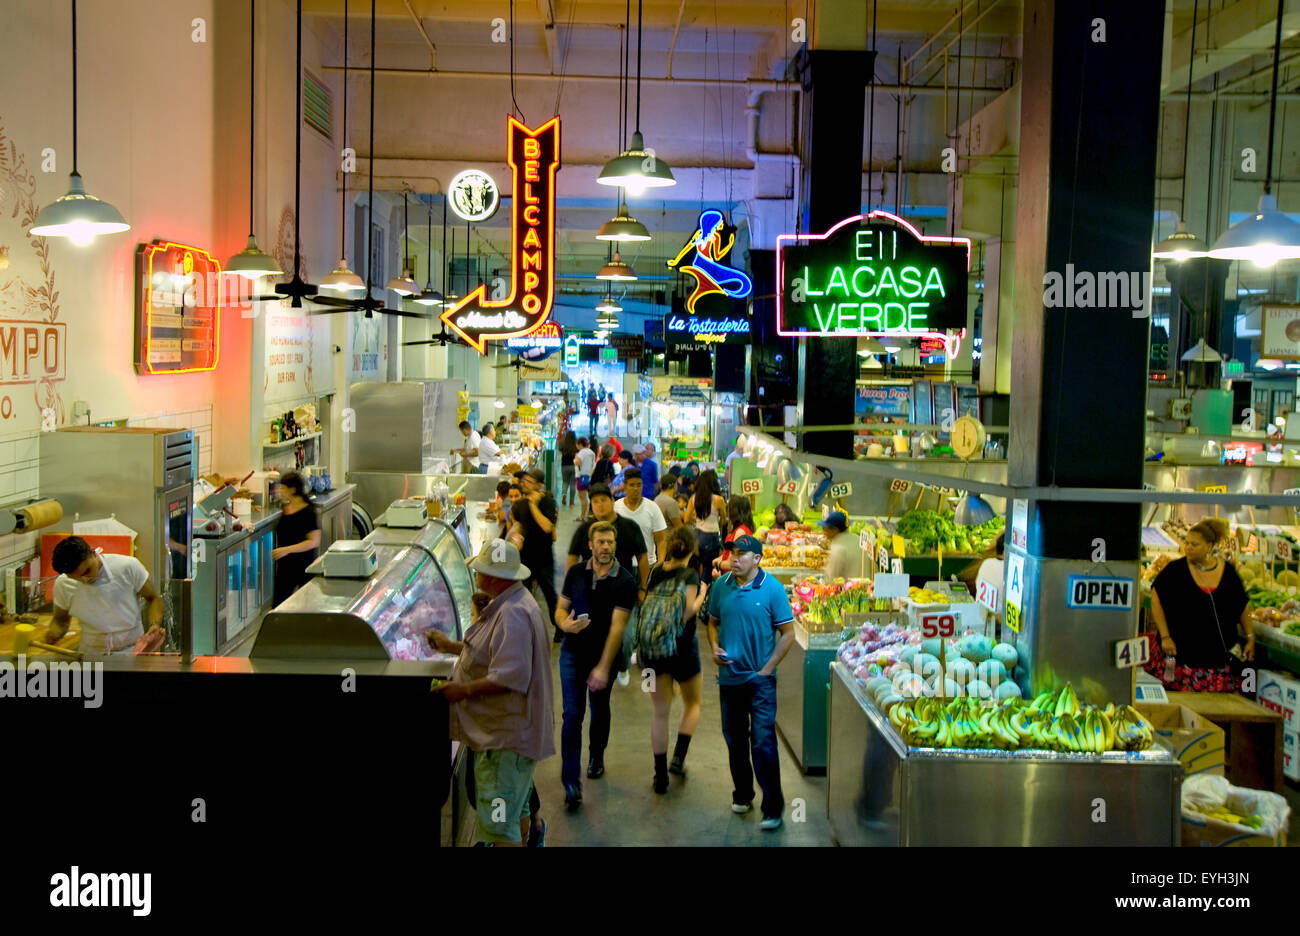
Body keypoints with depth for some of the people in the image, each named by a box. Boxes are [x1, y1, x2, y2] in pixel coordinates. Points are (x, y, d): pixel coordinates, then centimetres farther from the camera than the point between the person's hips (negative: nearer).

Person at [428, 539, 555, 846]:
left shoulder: (513, 614, -24)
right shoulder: (508, 605, 12)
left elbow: (510, 676, -31)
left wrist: (464, 690, -21)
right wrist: (450, 646, 25)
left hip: (507, 737, -11)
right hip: (508, 732, 11)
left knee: (497, 821, -8)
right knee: (516, 808, 25)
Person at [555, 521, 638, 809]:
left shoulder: (624, 582, -11)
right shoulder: (576, 573, 0)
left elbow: (617, 626, -17)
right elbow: (561, 608, 7)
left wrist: (603, 667, -22)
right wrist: (565, 623, -19)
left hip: (605, 655, -1)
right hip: (573, 652, 1)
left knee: (599, 708, 17)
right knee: (572, 714, -6)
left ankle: (596, 756, 44)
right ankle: (571, 782, -5)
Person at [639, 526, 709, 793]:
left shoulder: (656, 572, 2)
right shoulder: (689, 575, -13)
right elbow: (686, 613, -21)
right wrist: (702, 595, -5)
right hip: (682, 646, -4)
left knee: (660, 713, 11)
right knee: (692, 704, 21)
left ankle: (661, 775, 12)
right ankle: (678, 758, 8)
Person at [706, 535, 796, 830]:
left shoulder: (772, 589, -10)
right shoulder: (721, 586, 1)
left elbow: (788, 633, -7)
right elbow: (713, 622, 15)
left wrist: (767, 669, -11)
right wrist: (714, 648, -4)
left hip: (760, 679, -4)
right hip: (729, 676, 4)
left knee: (763, 743, -6)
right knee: (734, 739, 15)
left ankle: (773, 808, 4)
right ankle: (742, 794, 33)